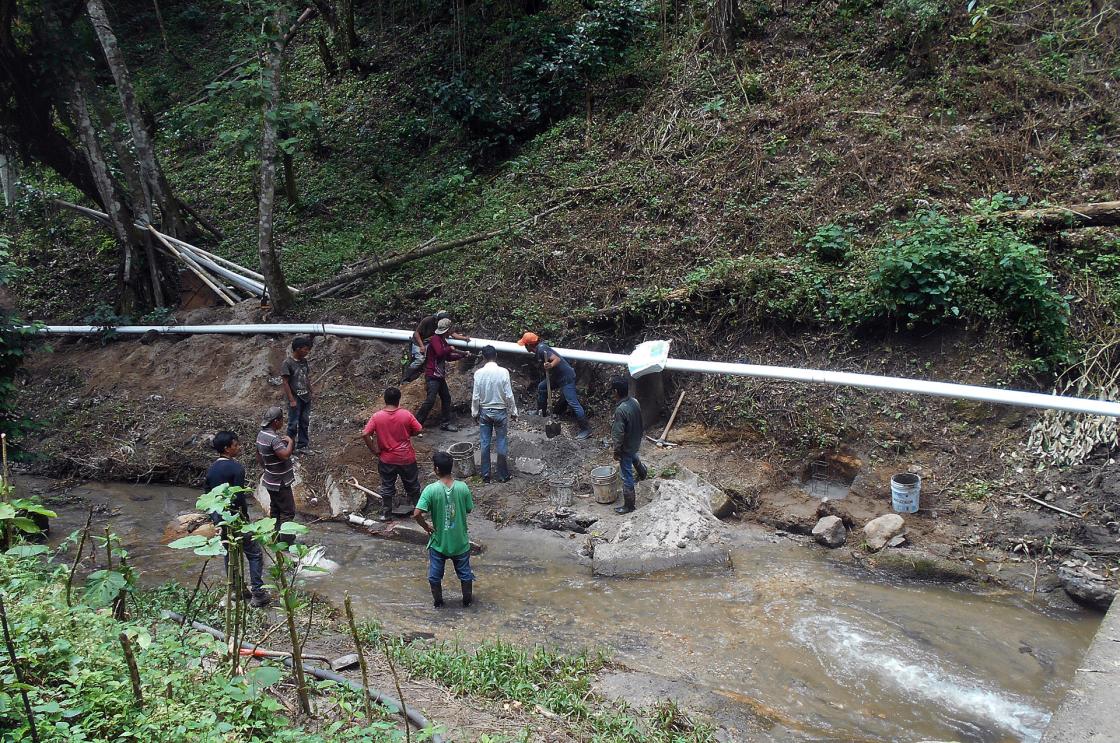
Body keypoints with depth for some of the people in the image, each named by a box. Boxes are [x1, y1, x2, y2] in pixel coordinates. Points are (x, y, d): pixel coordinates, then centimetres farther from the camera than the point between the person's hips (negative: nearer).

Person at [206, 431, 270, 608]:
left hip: (218, 516, 8)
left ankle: (236, 590, 27)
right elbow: (239, 496, -21)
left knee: (229, 553, 19)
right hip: (234, 516, -8)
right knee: (254, 554, -1)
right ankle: (258, 594, -5)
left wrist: (215, 517, 20)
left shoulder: (211, 469, 7)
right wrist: (245, 516, -8)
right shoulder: (236, 467, -17)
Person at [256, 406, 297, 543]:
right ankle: (285, 540, 3)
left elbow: (258, 456, 15)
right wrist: (290, 441, -22)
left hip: (270, 479, 10)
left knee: (275, 509, 20)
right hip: (280, 483, -10)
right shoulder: (273, 438, -28)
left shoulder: (261, 434, 3)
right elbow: (285, 455, -39)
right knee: (288, 511, 0)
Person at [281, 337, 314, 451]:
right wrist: (292, 400, -16)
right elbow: (285, 382, -15)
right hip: (295, 399, -7)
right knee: (293, 424, -2)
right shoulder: (288, 363, -15)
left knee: (304, 423, 13)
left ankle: (302, 446, 23)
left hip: (306, 398, 7)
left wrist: (310, 394, 11)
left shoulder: (304, 361, 5)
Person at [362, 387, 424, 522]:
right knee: (412, 485, 18)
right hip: (406, 458, 0)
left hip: (386, 460, 0)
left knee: (387, 487, 16)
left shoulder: (377, 416, -12)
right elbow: (419, 430, -7)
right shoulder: (406, 414, -13)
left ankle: (386, 514, 24)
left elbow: (365, 434, -15)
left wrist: (374, 450, -3)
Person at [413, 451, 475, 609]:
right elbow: (469, 509, -1)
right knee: (464, 572, 25)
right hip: (460, 541, 1)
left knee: (435, 575, 24)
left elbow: (417, 514, -27)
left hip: (439, 541, -1)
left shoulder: (431, 490, -22)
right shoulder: (463, 487, -16)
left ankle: (438, 601, 39)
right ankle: (467, 599, 40)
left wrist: (427, 527, -8)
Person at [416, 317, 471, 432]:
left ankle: (445, 423, 22)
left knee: (446, 398, 14)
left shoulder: (443, 341, 16)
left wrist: (463, 355, 21)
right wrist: (450, 348, -14)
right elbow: (439, 352, -30)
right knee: (430, 400, -14)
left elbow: (448, 357, 25)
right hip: (433, 375, -10)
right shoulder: (435, 339, -14)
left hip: (440, 375, 10)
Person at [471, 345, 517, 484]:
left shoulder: (479, 373, -10)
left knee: (485, 444, 10)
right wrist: (513, 412, 1)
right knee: (502, 444, 7)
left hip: (484, 412, 2)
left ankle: (485, 475, 17)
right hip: (500, 411, -2)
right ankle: (503, 475, 14)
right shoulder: (503, 372, -15)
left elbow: (476, 397, -6)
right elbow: (509, 396, -11)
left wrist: (475, 413, 8)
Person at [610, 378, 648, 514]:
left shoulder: (620, 410, -33)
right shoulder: (635, 402, -8)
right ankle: (642, 472, 68)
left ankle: (628, 506, 18)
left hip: (626, 447, -8)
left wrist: (616, 451, -16)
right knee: (633, 456, 41)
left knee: (627, 477, 6)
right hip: (636, 442, 8)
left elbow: (618, 434, -28)